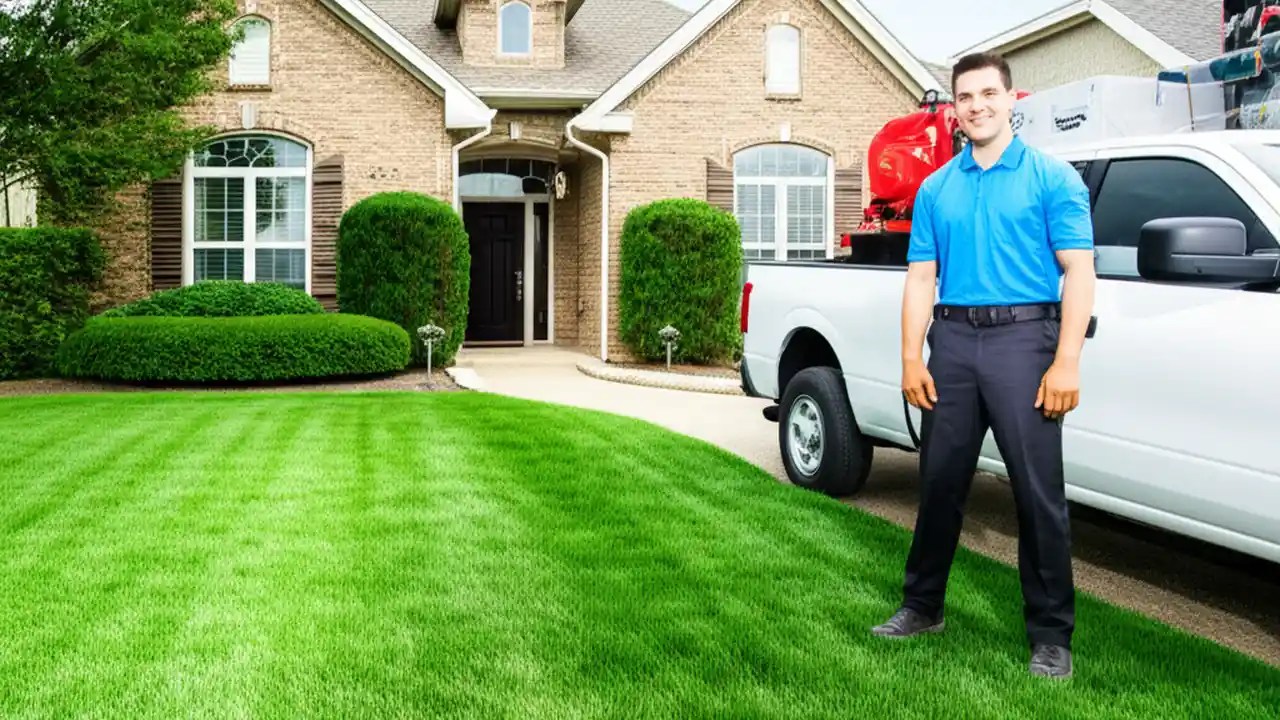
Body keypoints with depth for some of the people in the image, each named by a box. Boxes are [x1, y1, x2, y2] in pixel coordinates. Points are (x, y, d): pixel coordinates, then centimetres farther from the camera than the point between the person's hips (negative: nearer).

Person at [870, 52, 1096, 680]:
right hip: (953, 340, 4)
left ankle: (1051, 634, 8)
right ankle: (922, 605, 26)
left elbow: (1078, 274, -4)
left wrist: (1066, 362, -14)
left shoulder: (1052, 177, 2)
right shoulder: (935, 189, 13)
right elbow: (921, 279, 11)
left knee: (1038, 491, -2)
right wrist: (912, 357, 1)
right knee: (939, 481, 11)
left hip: (1023, 336, -4)